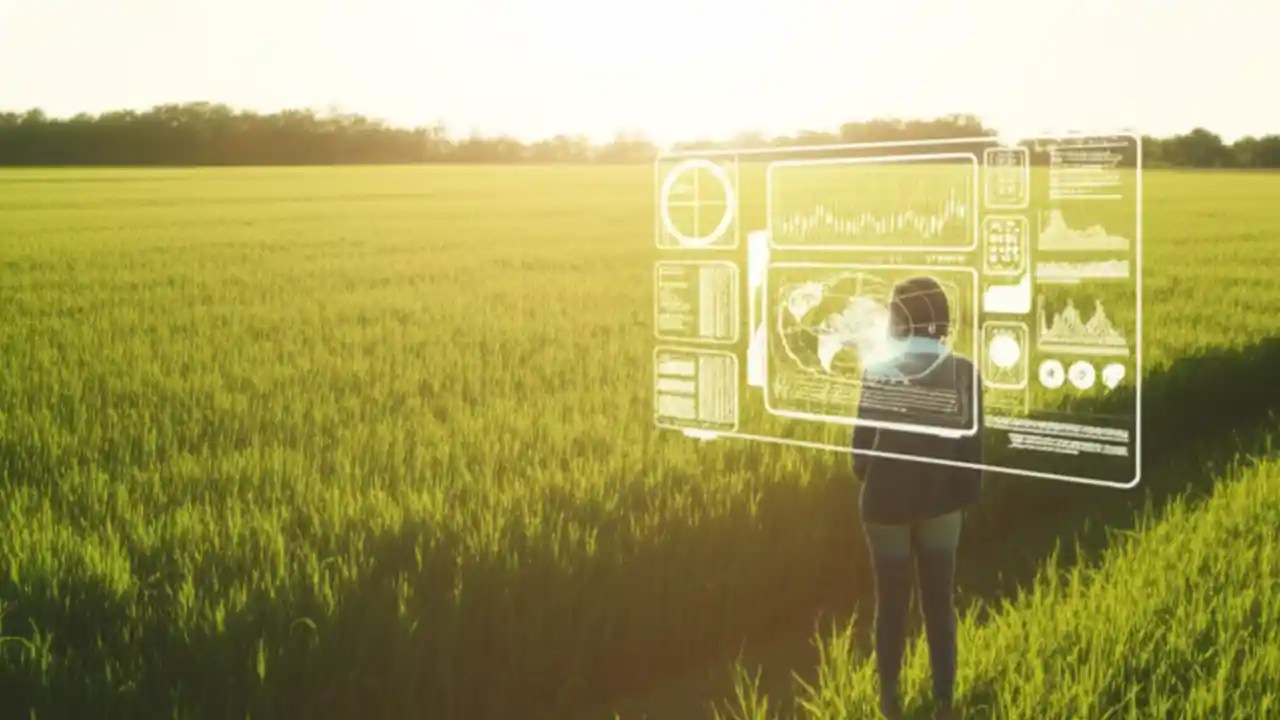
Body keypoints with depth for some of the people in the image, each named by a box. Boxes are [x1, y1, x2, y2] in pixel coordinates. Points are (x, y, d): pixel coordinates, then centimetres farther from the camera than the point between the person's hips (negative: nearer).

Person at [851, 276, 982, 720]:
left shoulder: (877, 372, -12)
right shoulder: (963, 373, -9)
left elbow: (862, 447, -6)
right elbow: (973, 445, -6)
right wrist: (967, 495, 9)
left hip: (886, 502, -1)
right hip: (941, 503, 1)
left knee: (892, 603, 11)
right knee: (939, 602, 12)